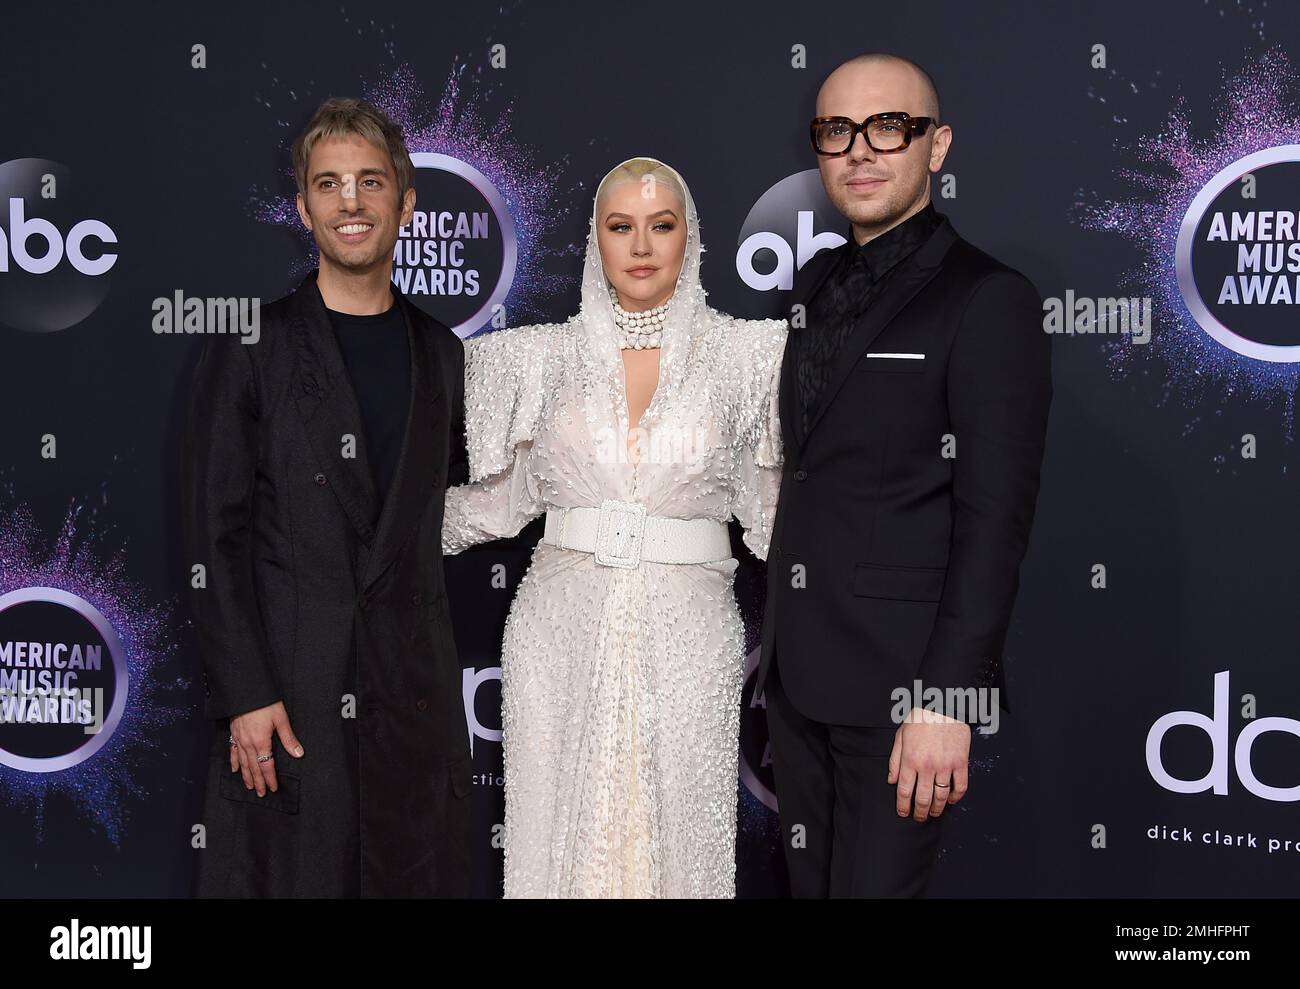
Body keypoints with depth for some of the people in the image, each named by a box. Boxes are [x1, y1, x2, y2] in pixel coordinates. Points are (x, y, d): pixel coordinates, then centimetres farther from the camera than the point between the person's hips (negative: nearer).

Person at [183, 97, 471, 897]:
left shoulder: (442, 354, 11)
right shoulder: (250, 347, -1)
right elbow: (216, 536, -5)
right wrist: (244, 694, -11)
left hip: (414, 691, 3)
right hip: (288, 690, -3)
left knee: (417, 874, 8)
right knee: (292, 870, 2)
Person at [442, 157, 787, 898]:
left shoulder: (743, 354, 3)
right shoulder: (544, 356, 5)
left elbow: (770, 505, 7)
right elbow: (501, 498, 11)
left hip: (686, 633, -1)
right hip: (563, 624, 1)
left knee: (676, 832, 5)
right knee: (560, 832, 6)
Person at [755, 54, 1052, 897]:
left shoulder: (988, 299, -9)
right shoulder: (816, 286, 13)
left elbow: (995, 519, -14)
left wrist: (946, 697, -18)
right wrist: (774, 641, 11)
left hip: (901, 683, -7)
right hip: (797, 678, 7)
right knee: (810, 881, 16)